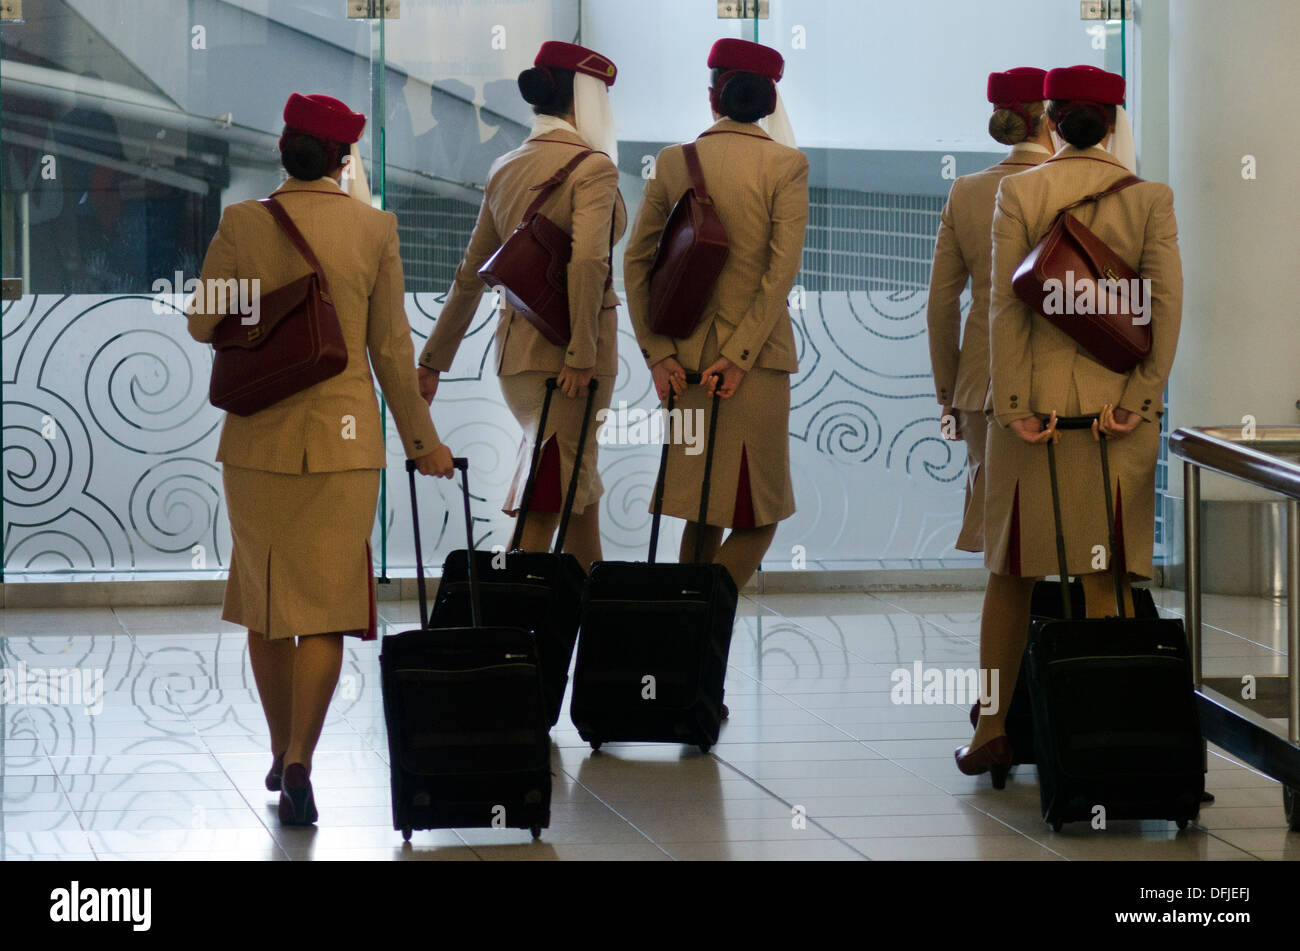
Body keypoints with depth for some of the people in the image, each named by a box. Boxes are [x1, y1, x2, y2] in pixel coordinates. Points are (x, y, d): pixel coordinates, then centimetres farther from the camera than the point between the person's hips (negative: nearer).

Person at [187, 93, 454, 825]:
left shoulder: (243, 223, -4)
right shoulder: (374, 229, -4)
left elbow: (204, 324, 3)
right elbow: (391, 348, 0)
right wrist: (422, 439, 11)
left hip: (259, 436, 1)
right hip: (344, 436, -1)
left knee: (265, 599, 15)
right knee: (325, 605, 1)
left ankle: (282, 753, 26)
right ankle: (299, 764, -13)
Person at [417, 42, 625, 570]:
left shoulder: (506, 170, 12)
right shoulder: (593, 167, -10)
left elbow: (471, 273, 16)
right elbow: (588, 259, -25)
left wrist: (434, 359, 20)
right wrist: (582, 353, -25)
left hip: (515, 344, 8)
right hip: (567, 352, -8)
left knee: (578, 485, 19)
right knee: (543, 508, -5)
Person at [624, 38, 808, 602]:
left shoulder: (673, 162, 5)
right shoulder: (785, 164, -6)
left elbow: (636, 260, 3)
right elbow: (782, 269, -13)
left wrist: (657, 352, 1)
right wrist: (739, 355, -13)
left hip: (687, 358, 4)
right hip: (753, 360, -4)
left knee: (702, 515, 15)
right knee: (759, 518, 2)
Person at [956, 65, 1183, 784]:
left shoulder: (1017, 193, -3)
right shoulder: (1150, 198, -1)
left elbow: (1006, 305, -7)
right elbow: (1167, 304, -6)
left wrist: (1014, 403, -6)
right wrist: (1139, 400, -5)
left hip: (1033, 404, 0)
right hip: (1118, 403, 0)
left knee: (1012, 569, 11)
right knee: (1108, 576, 5)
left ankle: (993, 733, 11)